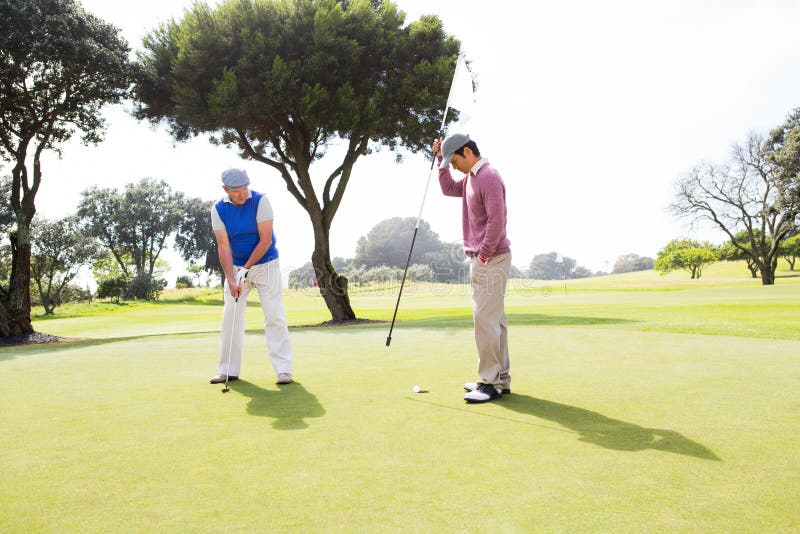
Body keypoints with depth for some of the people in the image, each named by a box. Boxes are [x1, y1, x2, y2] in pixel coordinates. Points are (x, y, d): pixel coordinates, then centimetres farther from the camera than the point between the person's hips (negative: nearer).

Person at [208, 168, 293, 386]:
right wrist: (231, 279, -19)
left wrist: (246, 268, -18)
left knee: (274, 316, -8)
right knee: (230, 318, 4)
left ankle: (283, 369, -5)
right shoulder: (218, 209, -7)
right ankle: (228, 370, 13)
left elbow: (266, 240, -18)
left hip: (265, 264, -3)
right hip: (235, 267, 3)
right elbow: (223, 246, -11)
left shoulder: (260, 201, -16)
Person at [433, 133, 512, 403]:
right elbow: (449, 189, 34)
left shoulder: (489, 177, -15)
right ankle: (500, 378, 17)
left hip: (491, 259, -10)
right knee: (494, 320, 11)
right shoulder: (471, 178, 16)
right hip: (481, 259, 10)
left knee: (485, 319, -10)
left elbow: (496, 222, -20)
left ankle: (491, 382, -5)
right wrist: (440, 159, 23)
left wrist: (482, 256, -16)